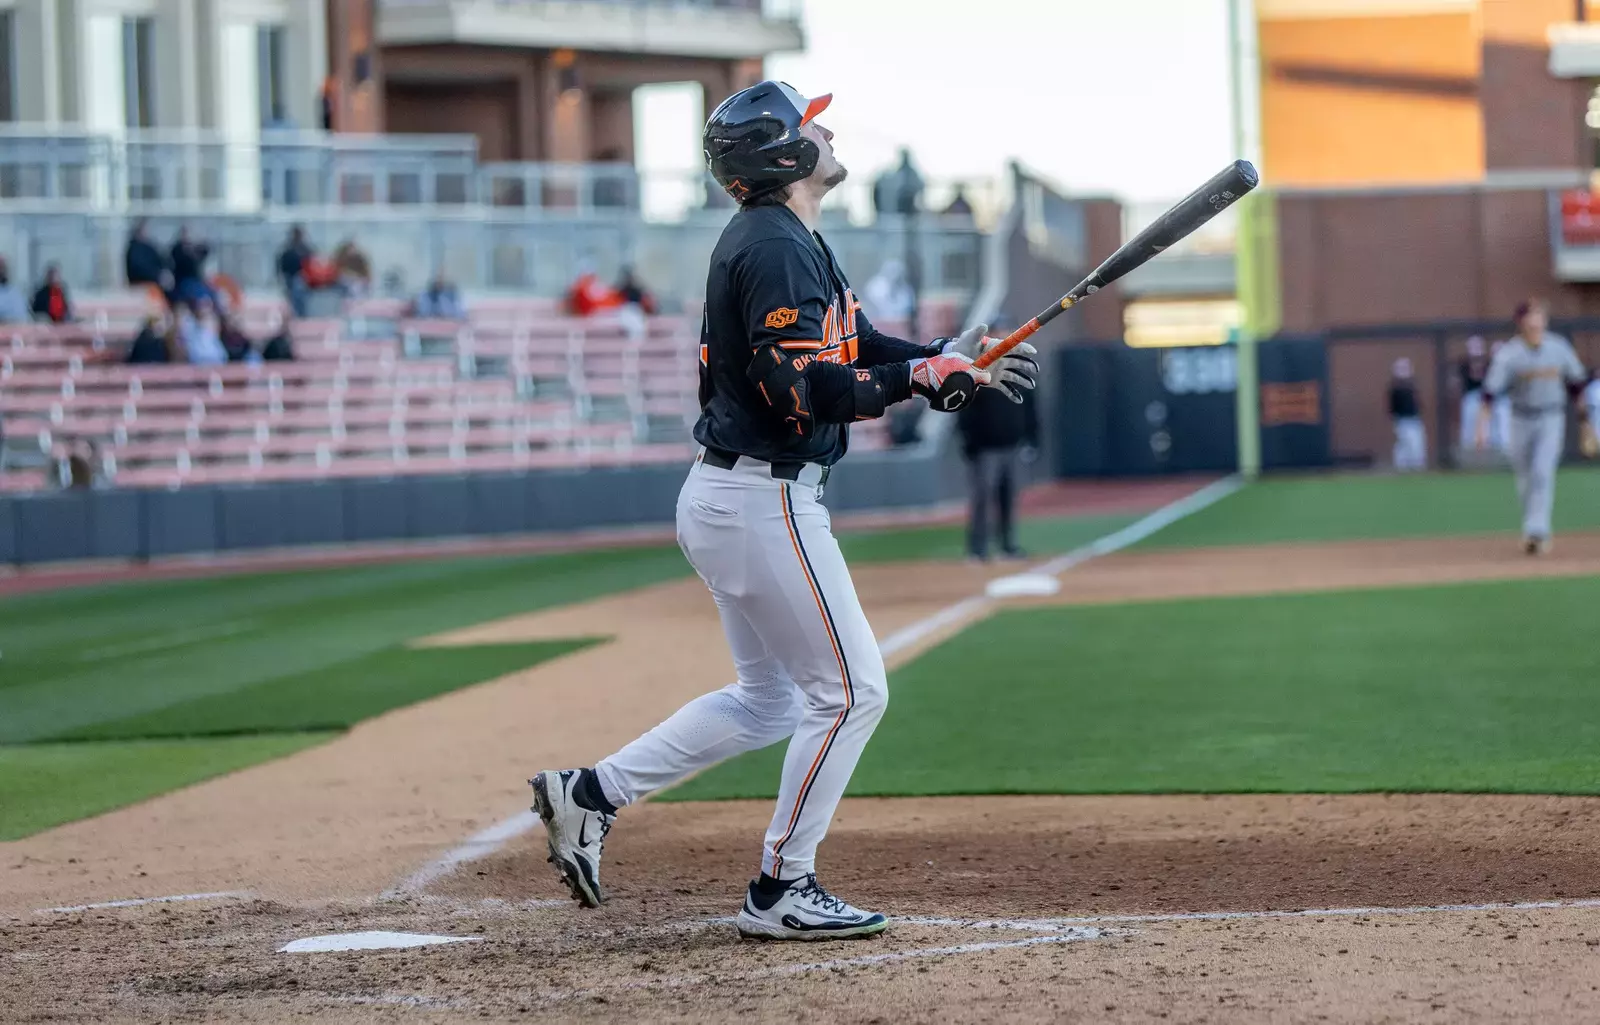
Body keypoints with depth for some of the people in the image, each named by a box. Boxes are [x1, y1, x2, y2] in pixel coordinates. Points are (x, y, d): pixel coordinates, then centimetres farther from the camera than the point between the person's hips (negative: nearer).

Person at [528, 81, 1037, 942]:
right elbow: (802, 388, -26)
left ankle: (589, 793, 17)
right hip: (763, 503, -10)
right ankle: (782, 890, 4)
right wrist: (921, 376, -20)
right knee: (849, 689, -2)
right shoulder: (777, 248, -17)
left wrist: (954, 362, 4)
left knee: (768, 699, 18)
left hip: (723, 495, 10)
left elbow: (852, 349, 17)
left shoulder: (783, 241, 16)